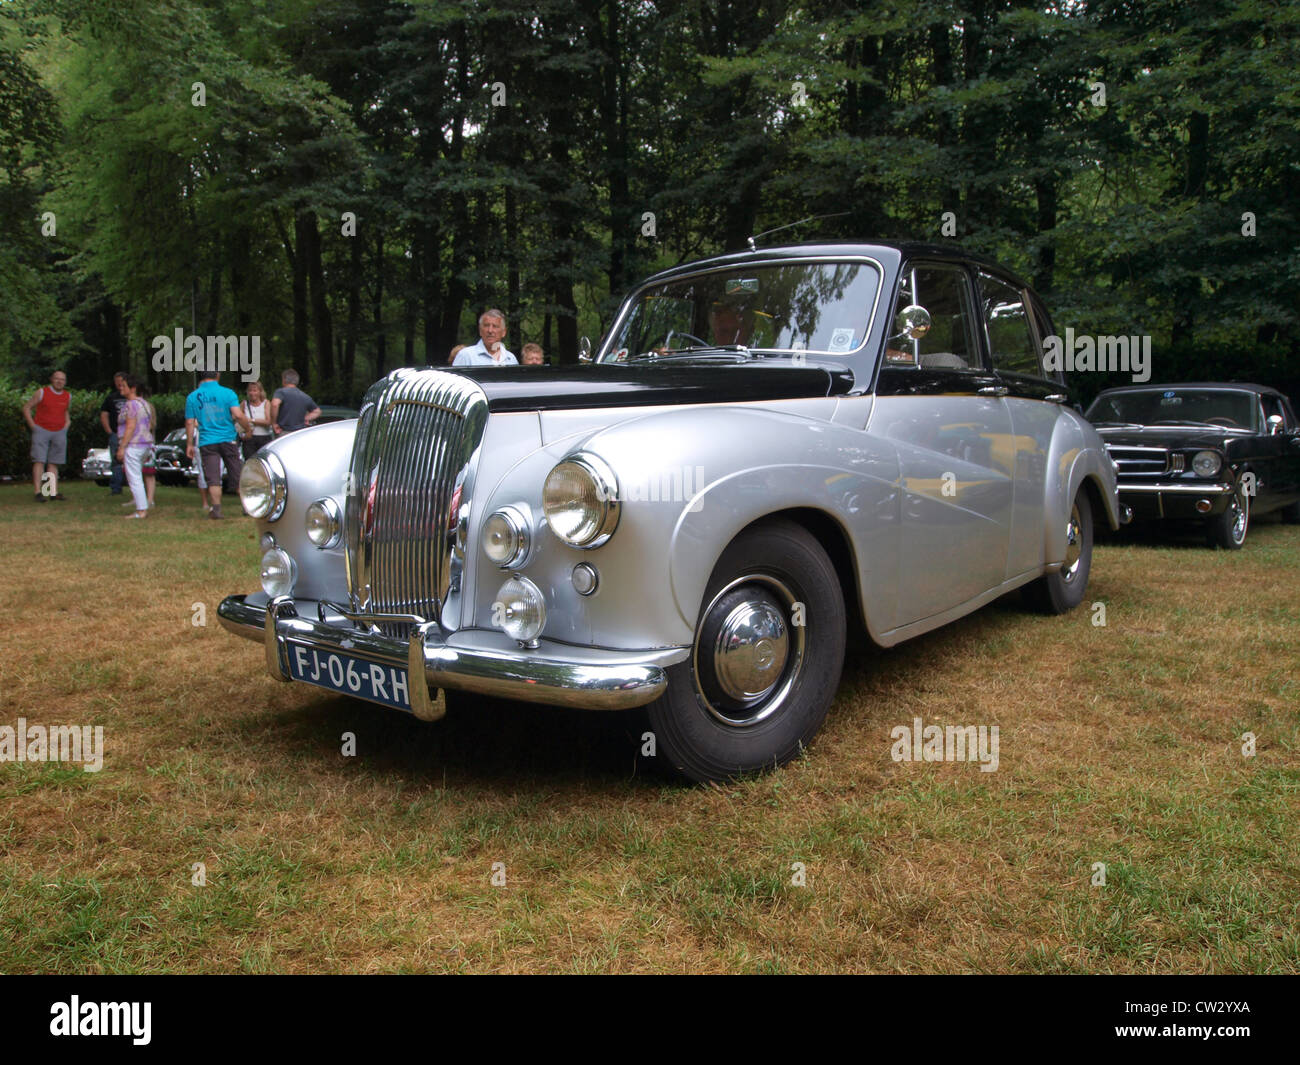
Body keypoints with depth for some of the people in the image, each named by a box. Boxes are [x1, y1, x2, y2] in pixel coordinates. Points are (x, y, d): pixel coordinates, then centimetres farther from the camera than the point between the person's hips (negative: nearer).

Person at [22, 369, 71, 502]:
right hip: (41, 430, -4)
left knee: (53, 463, 8)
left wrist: (66, 425, 12)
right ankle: (38, 492, -13)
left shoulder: (68, 396, 8)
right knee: (39, 460, -10)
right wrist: (33, 426, -5)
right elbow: (26, 408, 2)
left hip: (59, 432, 4)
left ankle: (54, 492, 9)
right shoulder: (42, 392, -3)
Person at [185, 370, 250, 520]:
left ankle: (216, 509, -5)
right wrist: (249, 428, 3)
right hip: (228, 440, 0)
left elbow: (190, 423, 4)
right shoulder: (227, 393, -3)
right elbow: (238, 415, -13)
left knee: (213, 479, 0)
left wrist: (189, 444, 11)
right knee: (238, 475, 9)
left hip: (207, 443, 0)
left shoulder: (192, 397, 3)